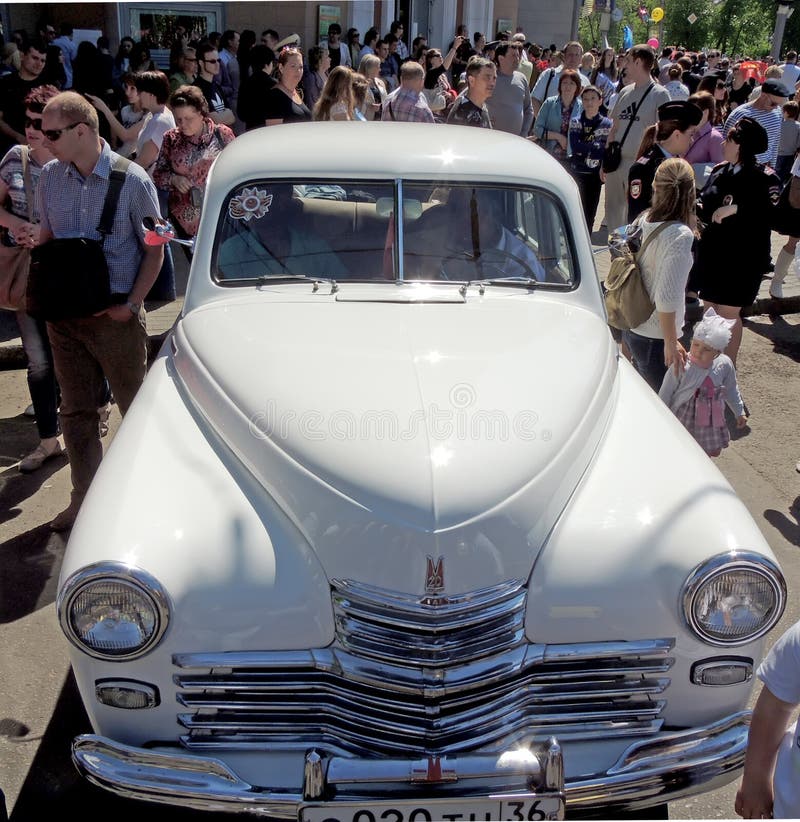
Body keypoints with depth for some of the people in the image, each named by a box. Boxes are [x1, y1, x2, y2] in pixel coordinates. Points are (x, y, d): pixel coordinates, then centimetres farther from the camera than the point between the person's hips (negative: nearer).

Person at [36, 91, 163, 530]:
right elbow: (45, 238, 15)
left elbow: (154, 249, -5)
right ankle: (83, 497, 25)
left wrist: (131, 304, -12)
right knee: (75, 410, 12)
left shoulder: (132, 181, -10)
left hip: (115, 315, -4)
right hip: (65, 313, 5)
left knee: (136, 408, 8)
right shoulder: (49, 178, 3)